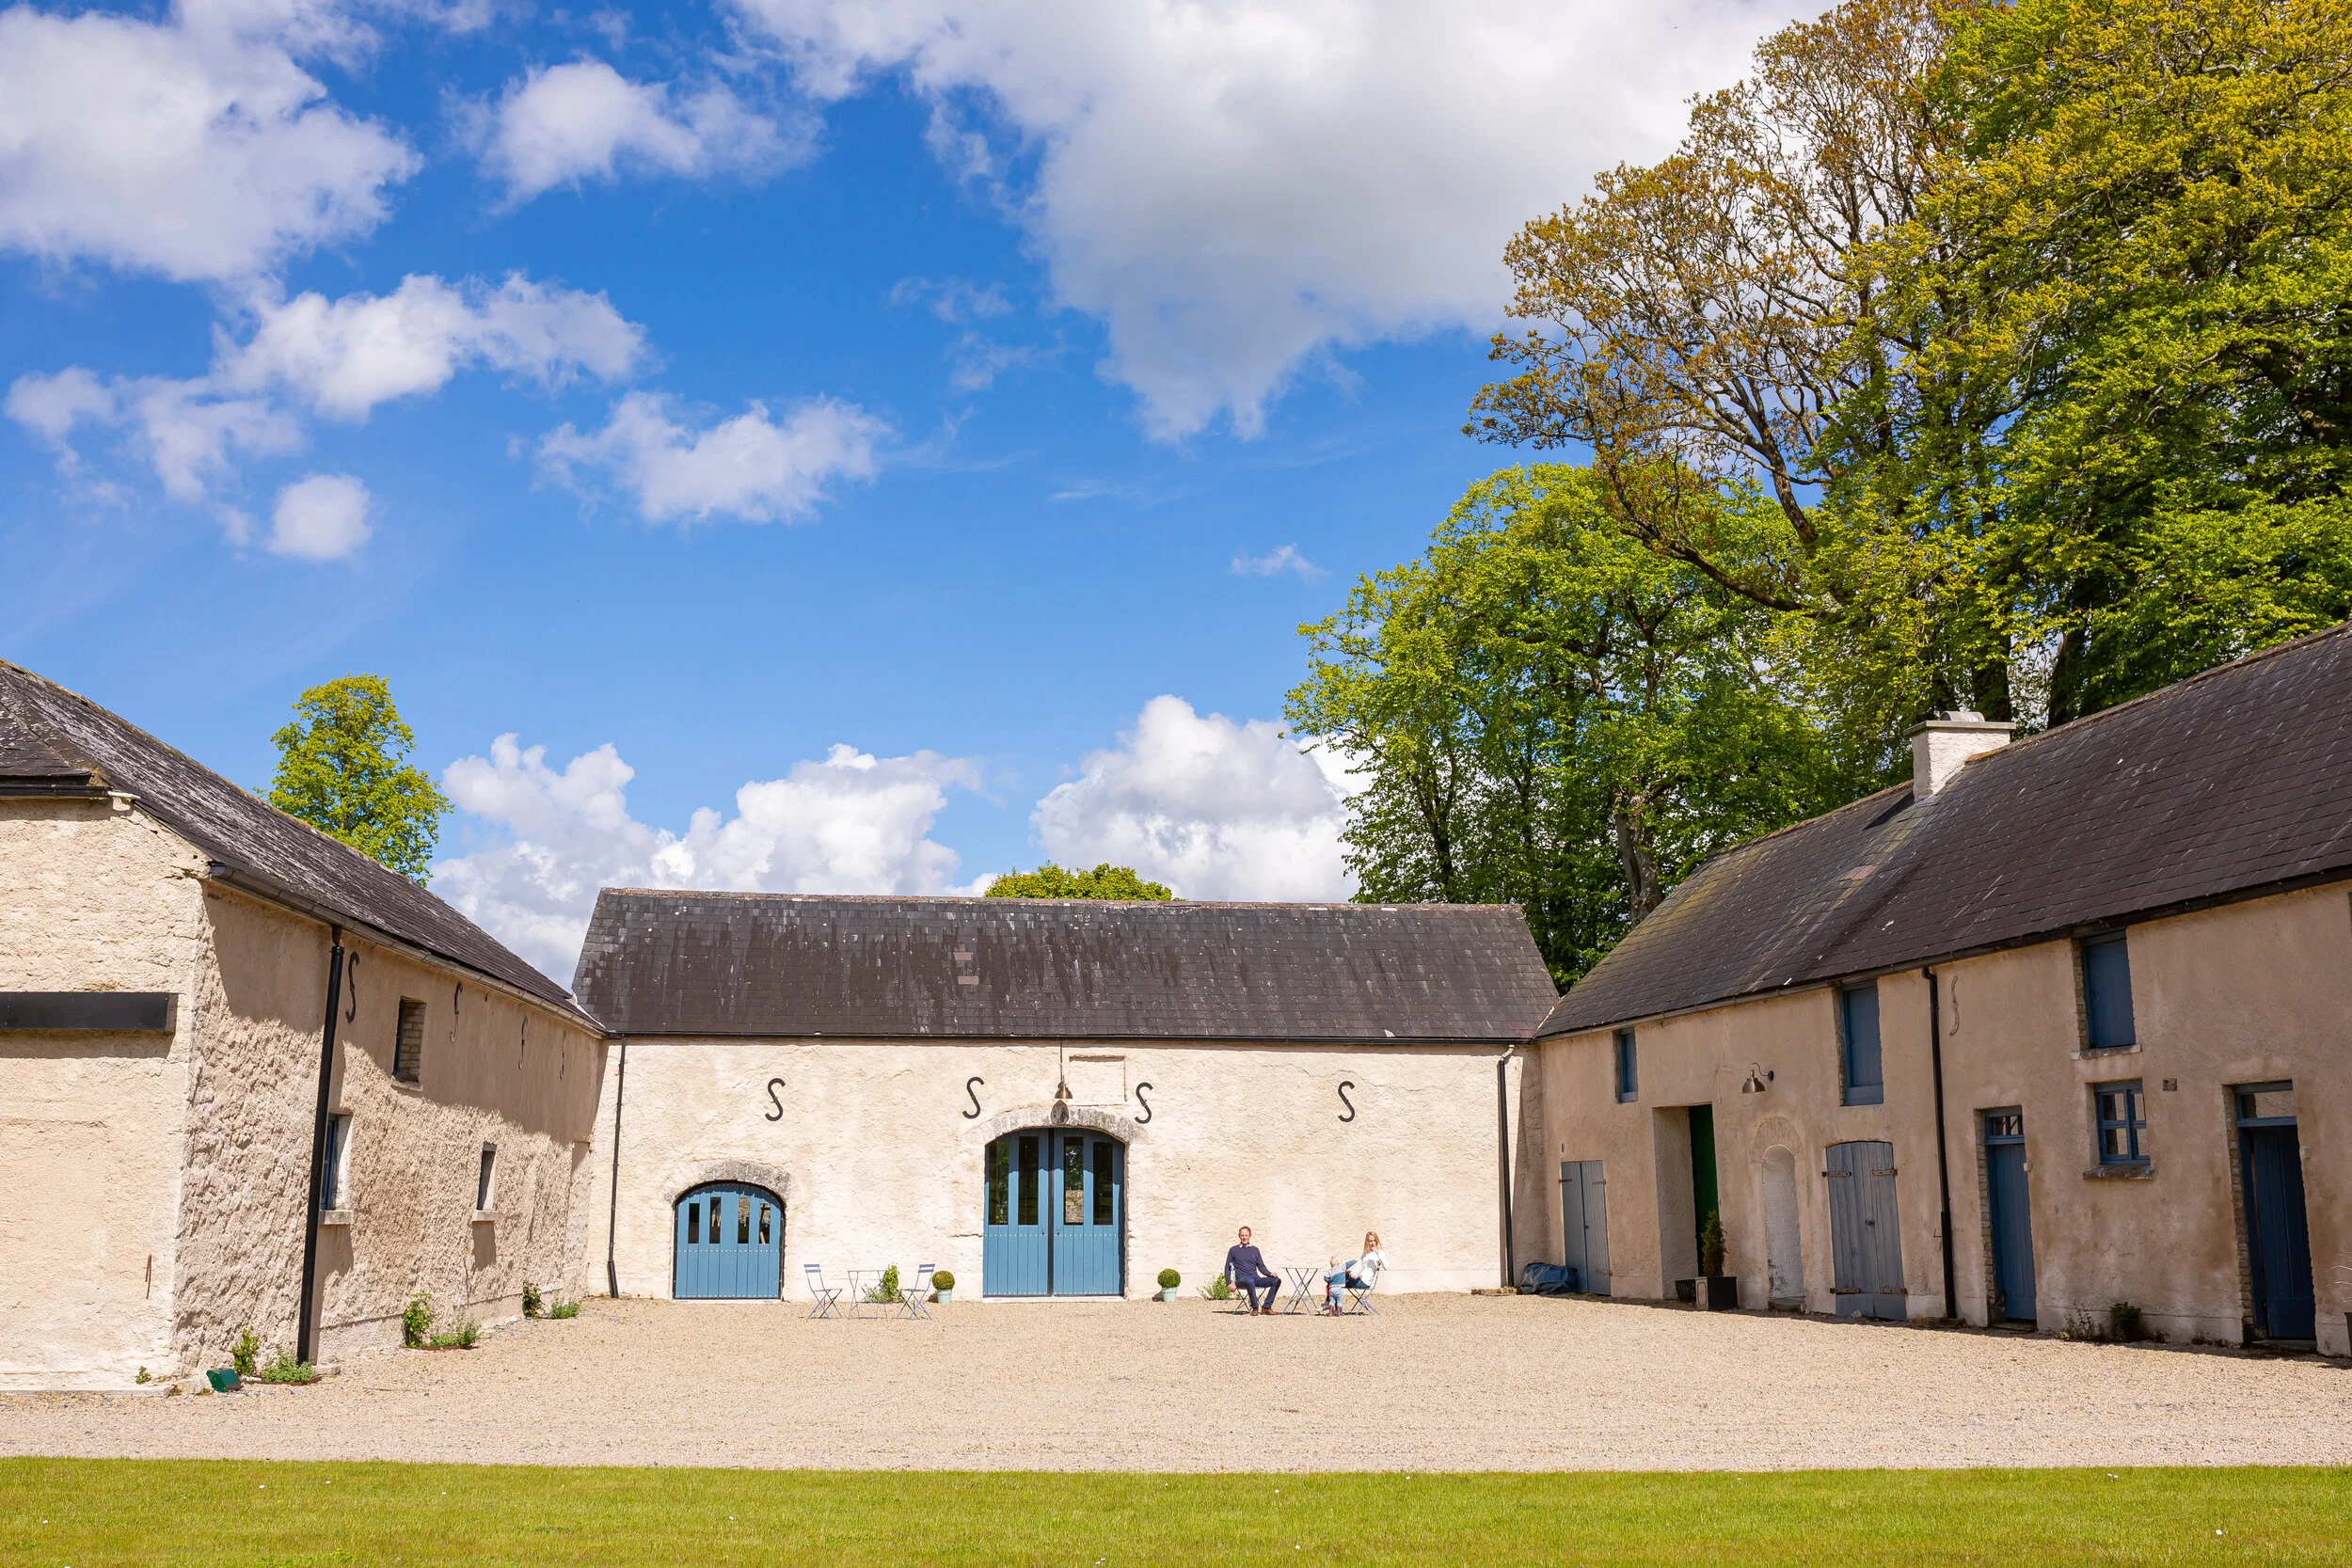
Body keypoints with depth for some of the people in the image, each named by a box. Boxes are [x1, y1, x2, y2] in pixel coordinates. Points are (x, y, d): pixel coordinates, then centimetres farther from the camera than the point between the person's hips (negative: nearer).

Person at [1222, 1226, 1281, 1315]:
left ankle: (1266, 1307, -16)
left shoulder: (1255, 1250, 21)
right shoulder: (1233, 1250, 12)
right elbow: (1227, 1268, 11)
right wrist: (1229, 1283, -2)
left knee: (1276, 1281, -18)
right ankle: (1255, 1308, -32)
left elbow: (1261, 1266, 19)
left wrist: (1270, 1274, -2)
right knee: (1250, 1281, -41)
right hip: (1241, 1279, -4)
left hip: (1255, 1278, 4)